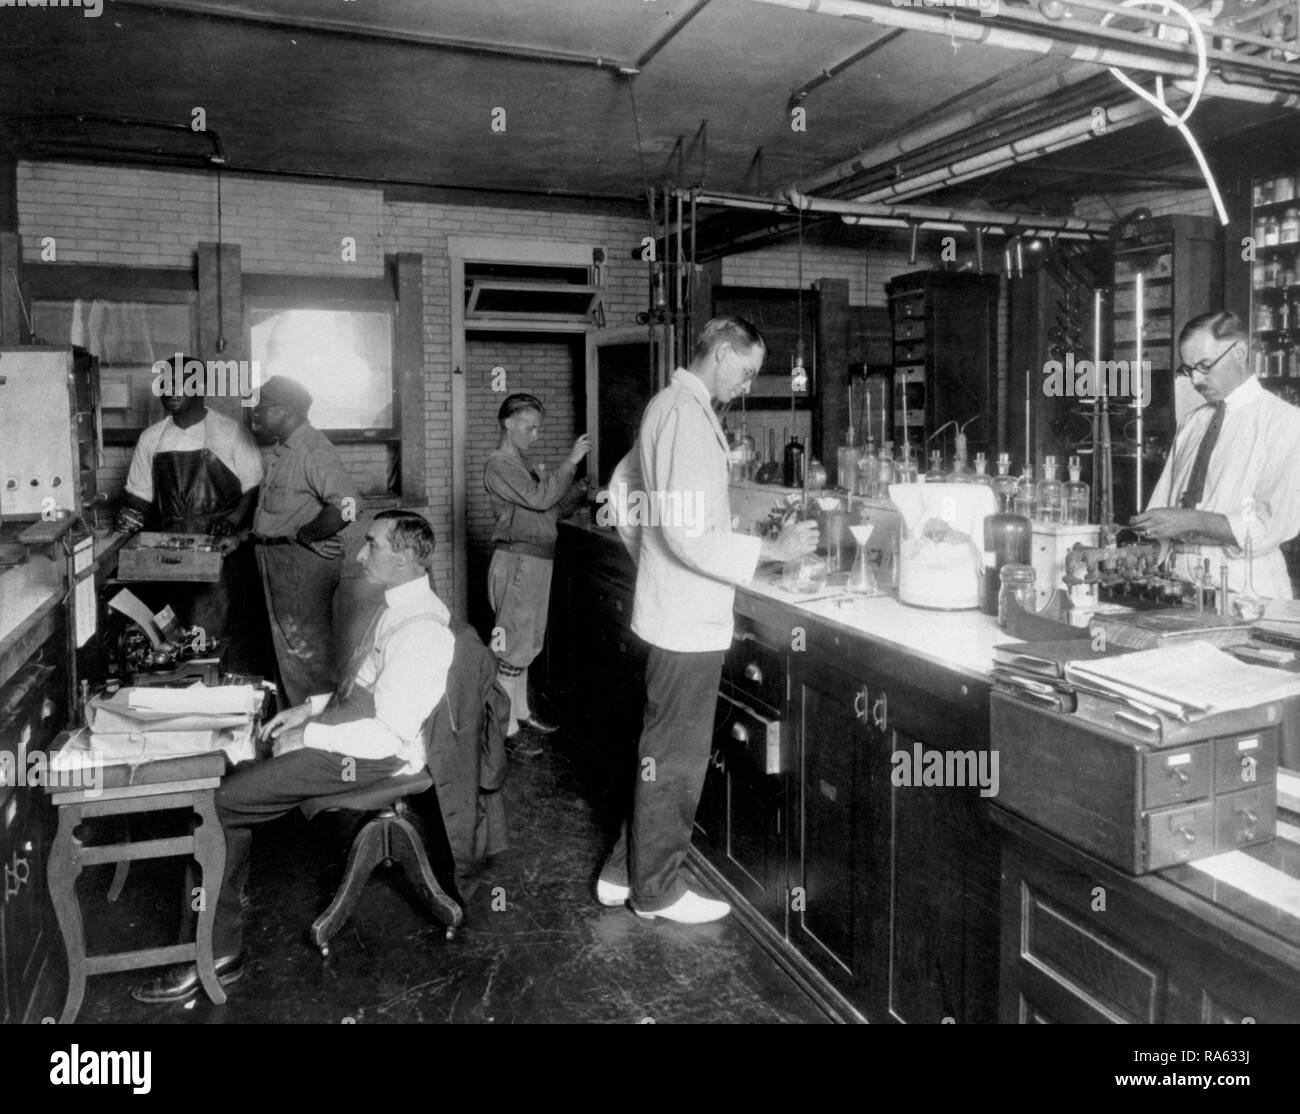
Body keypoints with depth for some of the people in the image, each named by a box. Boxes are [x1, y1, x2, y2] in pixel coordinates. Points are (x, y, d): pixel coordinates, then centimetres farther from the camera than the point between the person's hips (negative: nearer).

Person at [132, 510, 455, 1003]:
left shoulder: (421, 630, -24)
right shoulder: (398, 607, 9)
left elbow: (387, 732, -25)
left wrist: (309, 735, -16)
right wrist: (312, 707, 8)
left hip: (369, 759, -10)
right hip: (345, 737, 10)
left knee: (214, 801, -10)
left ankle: (219, 950, 4)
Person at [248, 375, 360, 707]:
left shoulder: (313, 451, -20)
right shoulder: (284, 449, 12)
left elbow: (346, 506, -32)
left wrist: (304, 535, -21)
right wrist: (250, 528, 13)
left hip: (303, 560, -10)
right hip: (277, 558, 10)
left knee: (306, 649, -1)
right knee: (288, 645, 18)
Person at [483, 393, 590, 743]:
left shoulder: (522, 464, 20)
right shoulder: (499, 465, -9)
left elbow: (551, 509, 18)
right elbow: (539, 497, -21)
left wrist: (578, 491, 2)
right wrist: (570, 461, -18)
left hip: (537, 562, 9)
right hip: (517, 560, -9)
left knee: (525, 644, 16)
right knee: (512, 646, -5)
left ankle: (521, 712, 27)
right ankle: (507, 730, 0)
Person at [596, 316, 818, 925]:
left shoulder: (667, 405, 13)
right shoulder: (687, 416, -19)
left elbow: (623, 489, 23)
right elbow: (688, 532, -26)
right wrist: (772, 549, -20)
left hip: (671, 608, 10)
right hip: (689, 618, -10)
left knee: (664, 749, 20)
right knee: (675, 757, 5)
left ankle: (624, 871, 32)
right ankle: (657, 890, 22)